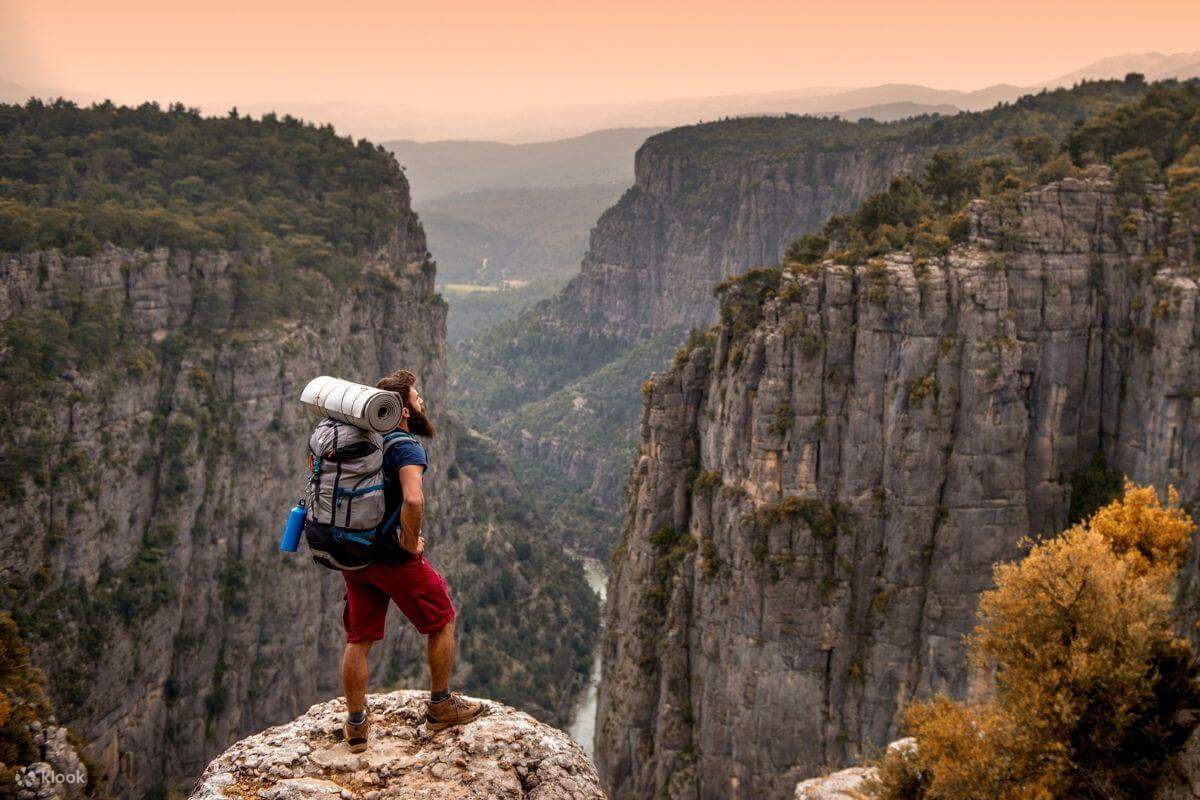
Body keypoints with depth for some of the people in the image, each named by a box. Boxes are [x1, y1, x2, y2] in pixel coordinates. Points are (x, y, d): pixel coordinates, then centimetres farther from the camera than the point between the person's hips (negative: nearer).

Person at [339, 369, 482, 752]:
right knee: (441, 621, 13)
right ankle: (441, 706, 23)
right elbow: (413, 500, -35)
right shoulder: (407, 446, -17)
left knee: (358, 640, 15)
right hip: (394, 558, -7)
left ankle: (356, 725, 22)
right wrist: (411, 542, -19)